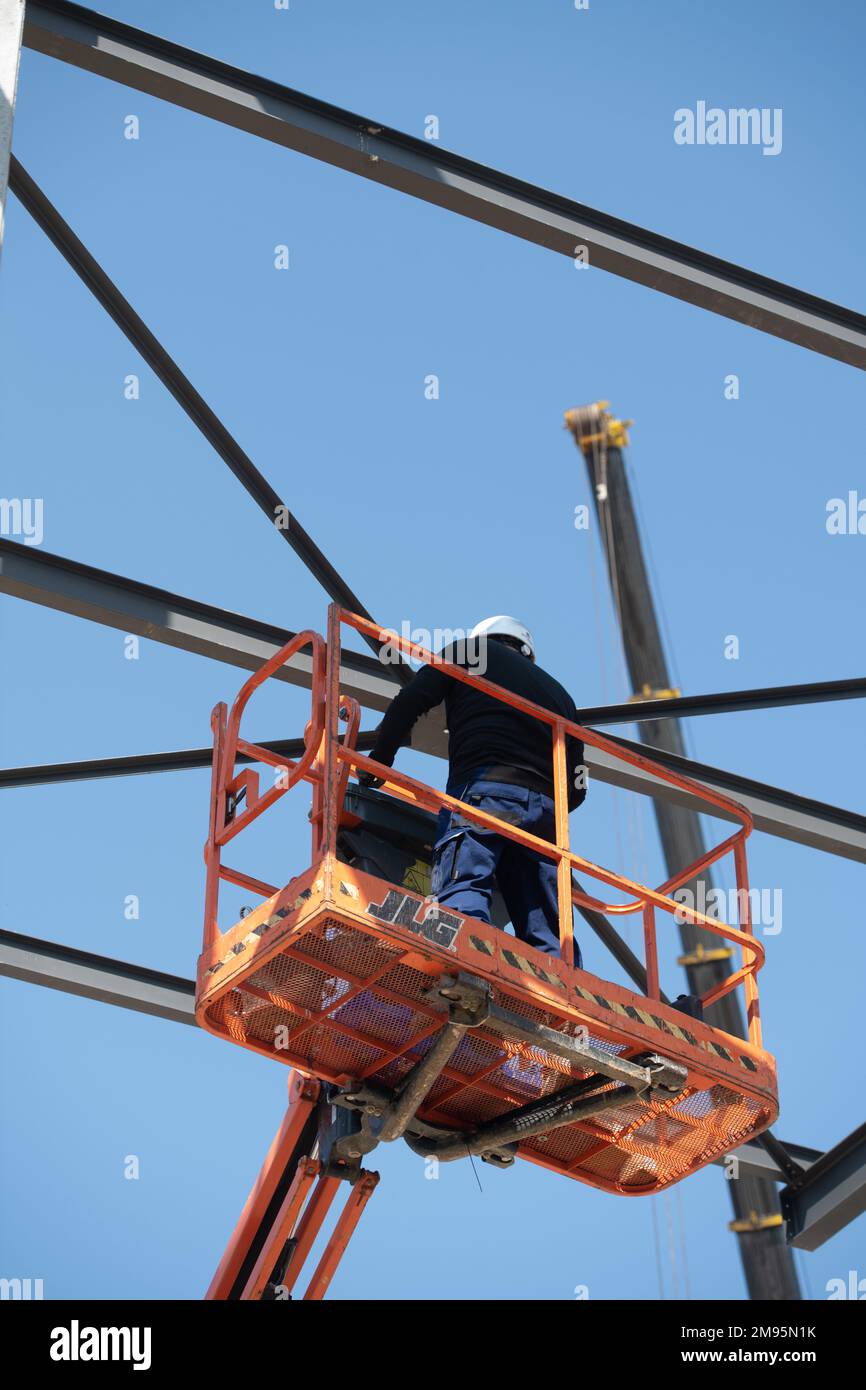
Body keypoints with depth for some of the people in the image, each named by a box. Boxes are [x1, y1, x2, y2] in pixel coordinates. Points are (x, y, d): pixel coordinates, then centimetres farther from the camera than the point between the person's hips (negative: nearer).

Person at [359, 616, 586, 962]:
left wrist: (378, 759, 14)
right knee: (546, 934, 2)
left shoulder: (471, 652, 22)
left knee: (462, 884, -22)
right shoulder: (559, 693, 34)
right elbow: (576, 787, 26)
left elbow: (411, 699, 6)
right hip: (545, 806, 5)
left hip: (484, 788, -5)